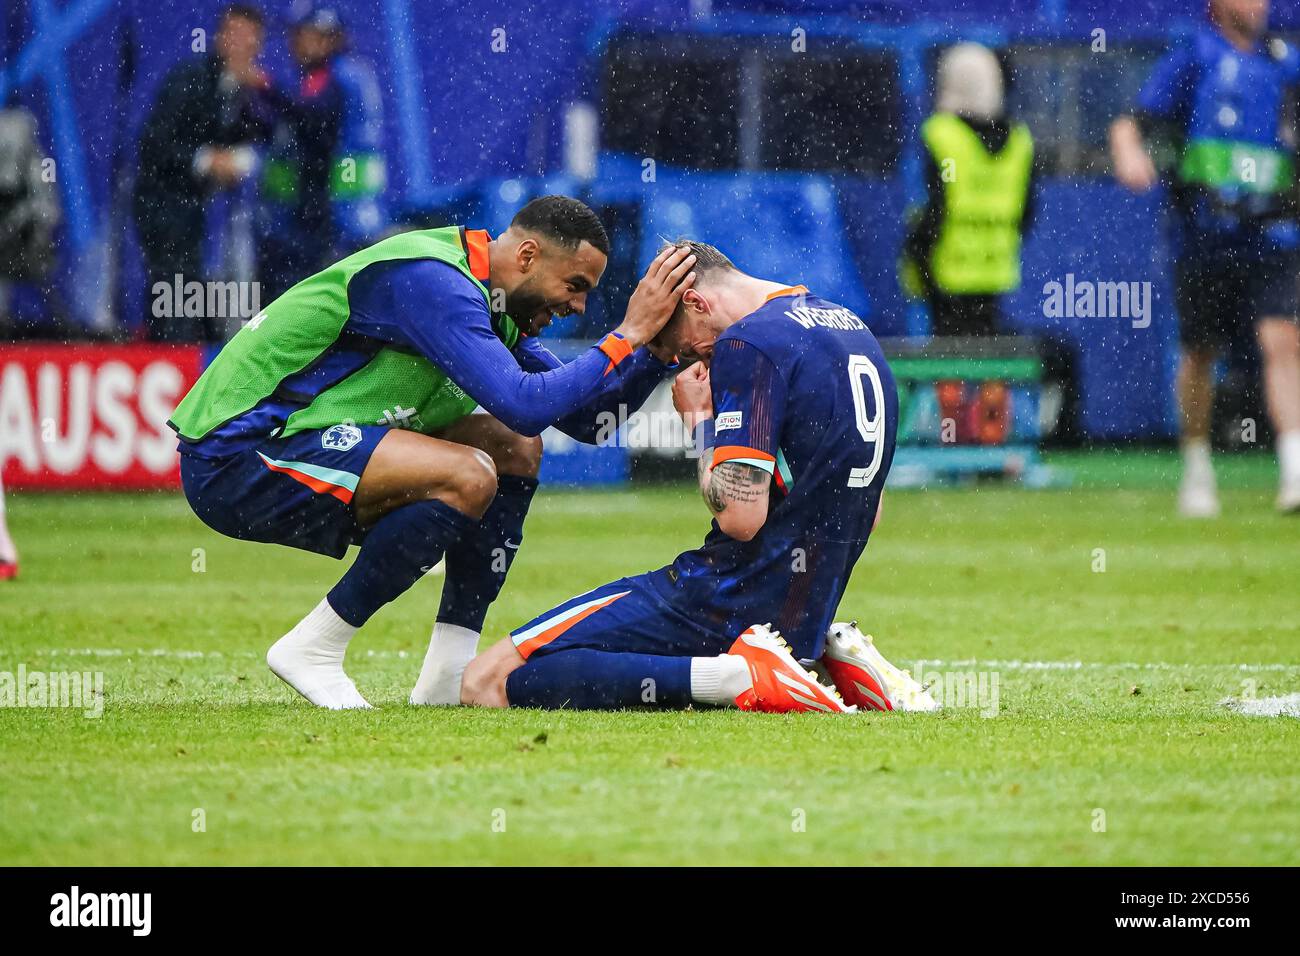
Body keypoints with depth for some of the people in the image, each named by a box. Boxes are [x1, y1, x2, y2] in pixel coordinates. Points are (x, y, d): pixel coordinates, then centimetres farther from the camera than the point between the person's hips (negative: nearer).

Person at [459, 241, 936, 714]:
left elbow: (740, 516, -19)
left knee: (486, 683, -13)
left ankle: (736, 676, -22)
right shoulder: (855, 330, 14)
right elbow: (869, 514, 21)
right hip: (810, 609, 9)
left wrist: (701, 418, -5)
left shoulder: (749, 342, -14)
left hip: (729, 602, -9)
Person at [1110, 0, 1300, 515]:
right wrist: (1130, 153, -25)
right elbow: (1132, 123, -4)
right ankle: (1196, 470, 27)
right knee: (1199, 354, 9)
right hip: (1204, 235, -2)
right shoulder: (1193, 57, 1)